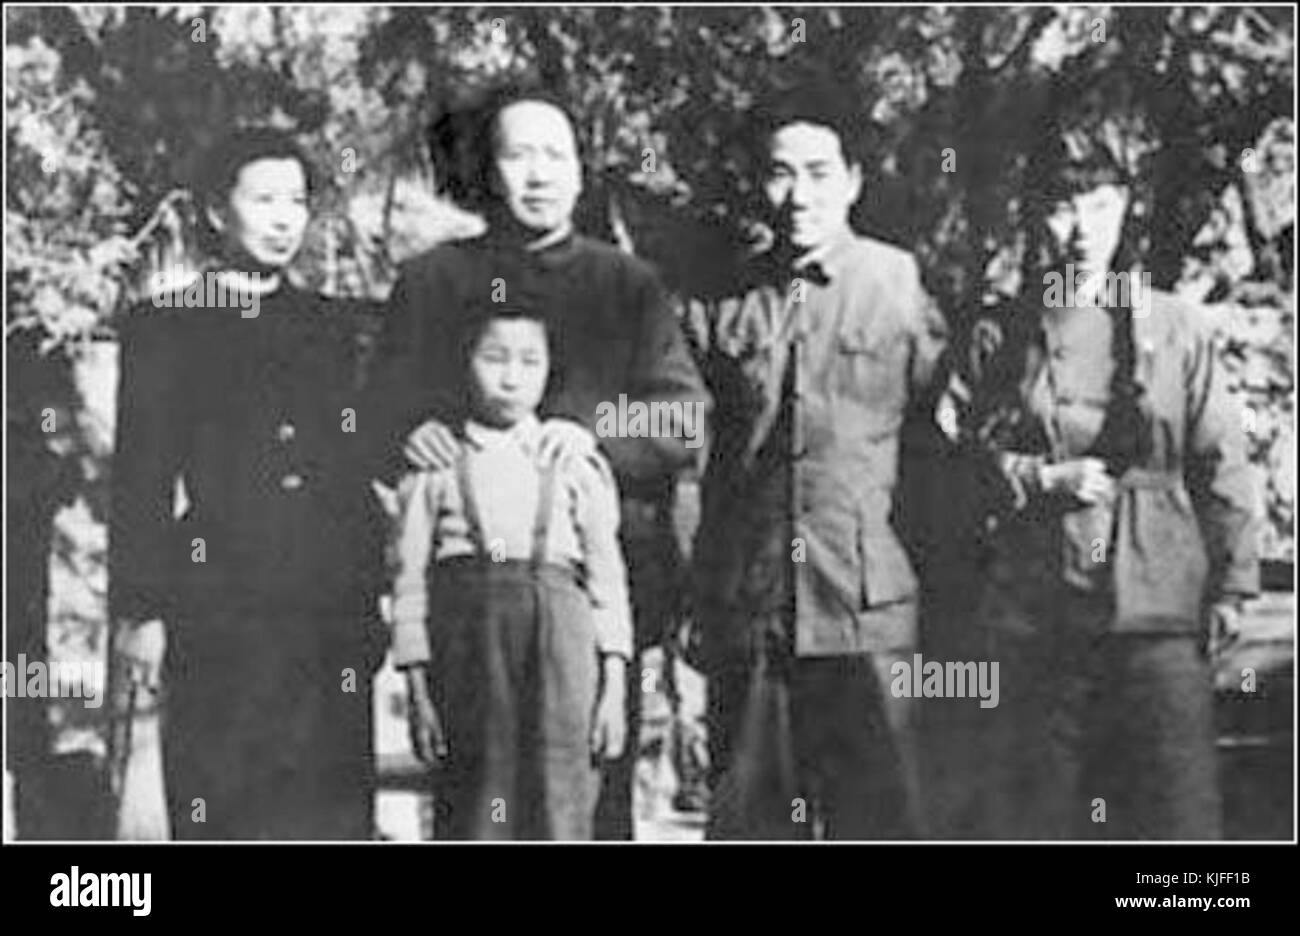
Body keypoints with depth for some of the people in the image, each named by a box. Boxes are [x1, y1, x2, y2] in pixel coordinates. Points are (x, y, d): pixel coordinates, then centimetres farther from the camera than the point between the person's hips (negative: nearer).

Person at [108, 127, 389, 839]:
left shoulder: (330, 328, 17)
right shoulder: (165, 327, 4)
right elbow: (139, 480, 0)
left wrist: (372, 604, 11)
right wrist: (141, 610, -7)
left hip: (332, 629, 4)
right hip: (219, 616, -4)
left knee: (335, 819, 2)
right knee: (221, 825, -4)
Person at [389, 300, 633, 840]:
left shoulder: (577, 464, 12)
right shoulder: (433, 466, 9)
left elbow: (607, 575, 9)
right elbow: (409, 578, 6)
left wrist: (614, 686, 2)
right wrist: (418, 690, 0)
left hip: (560, 627, 1)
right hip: (467, 628, -1)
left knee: (559, 807, -6)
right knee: (477, 802, -2)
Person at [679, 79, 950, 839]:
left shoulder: (903, 285, 2)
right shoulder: (722, 298, 9)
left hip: (868, 610, -2)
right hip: (743, 607, 3)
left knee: (880, 818, -3)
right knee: (747, 820, 6)